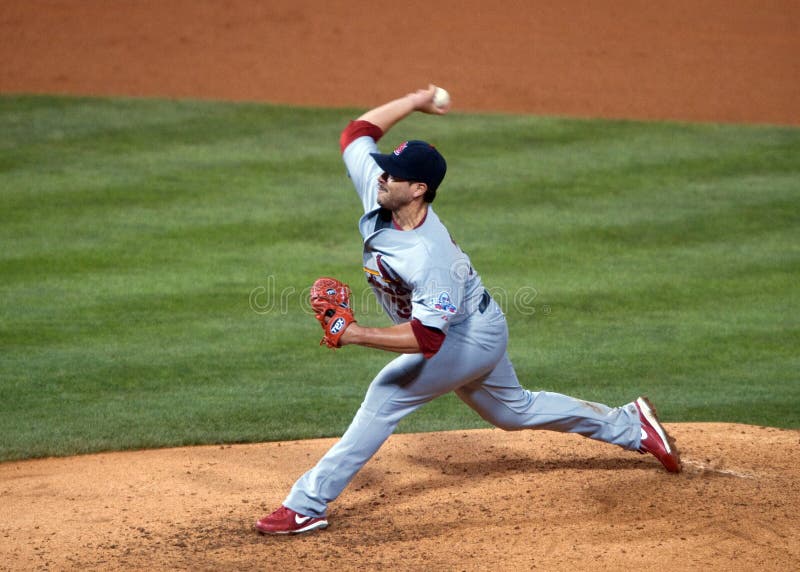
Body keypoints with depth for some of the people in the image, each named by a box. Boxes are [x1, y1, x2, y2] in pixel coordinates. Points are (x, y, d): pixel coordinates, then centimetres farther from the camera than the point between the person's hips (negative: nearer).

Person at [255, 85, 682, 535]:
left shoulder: (431, 256, -38)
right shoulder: (378, 194, -18)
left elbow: (426, 338, -40)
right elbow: (357, 132, -4)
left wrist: (358, 335, -45)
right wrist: (414, 102, -1)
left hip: (470, 337, -10)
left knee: (387, 396, -17)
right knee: (514, 410, 25)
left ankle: (309, 504, -14)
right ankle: (630, 426, 38)